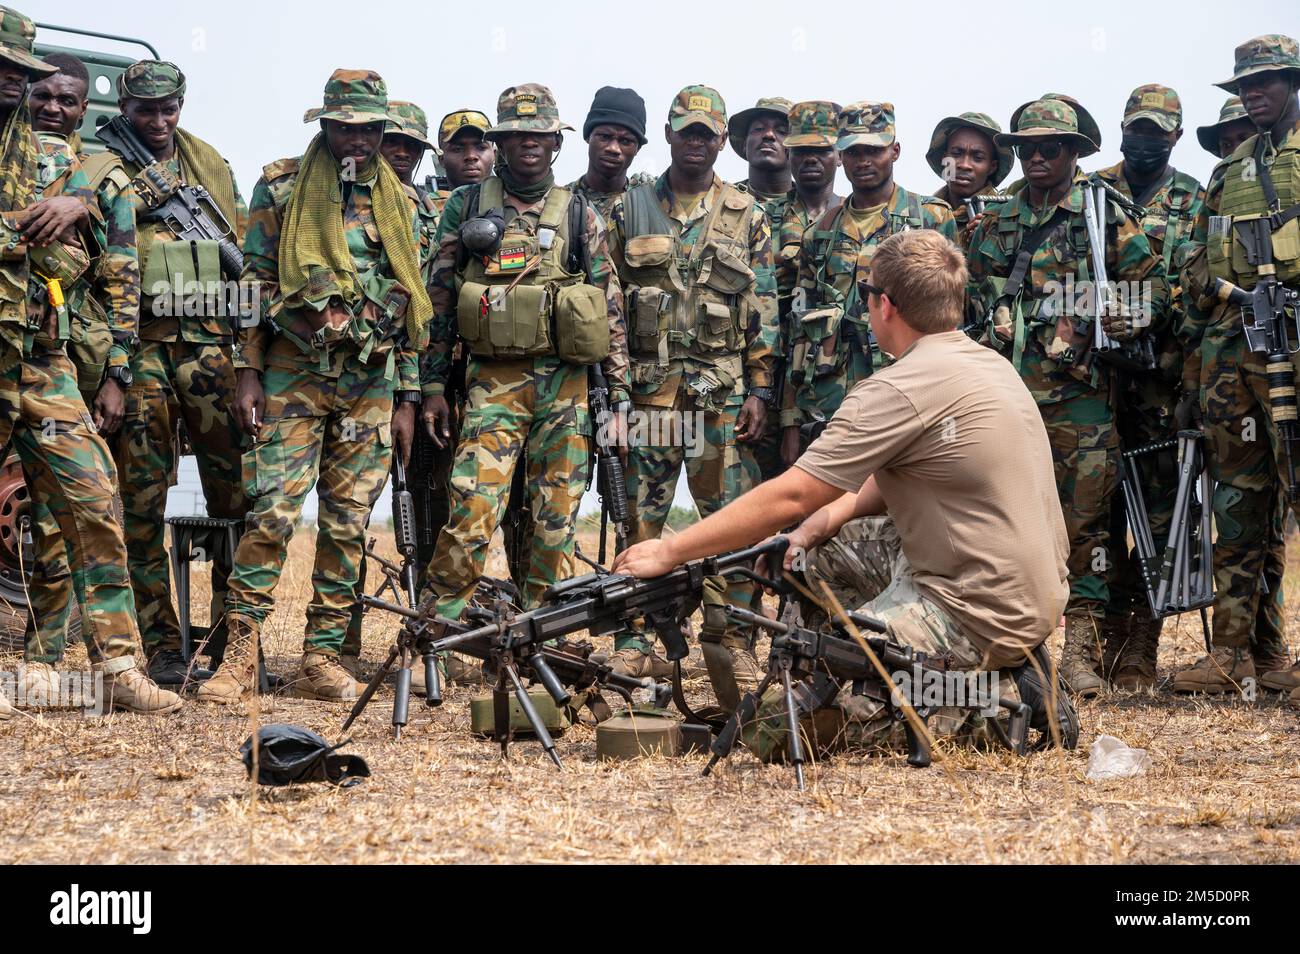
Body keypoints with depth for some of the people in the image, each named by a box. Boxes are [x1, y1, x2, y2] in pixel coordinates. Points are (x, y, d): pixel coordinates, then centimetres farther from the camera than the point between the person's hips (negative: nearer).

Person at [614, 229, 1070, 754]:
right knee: (815, 551, 19)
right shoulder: (988, 362, 11)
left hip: (981, 620, -10)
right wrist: (826, 518, 4)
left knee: (772, 719, -9)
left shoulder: (902, 390, -18)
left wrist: (669, 551, -8)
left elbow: (787, 498, -16)